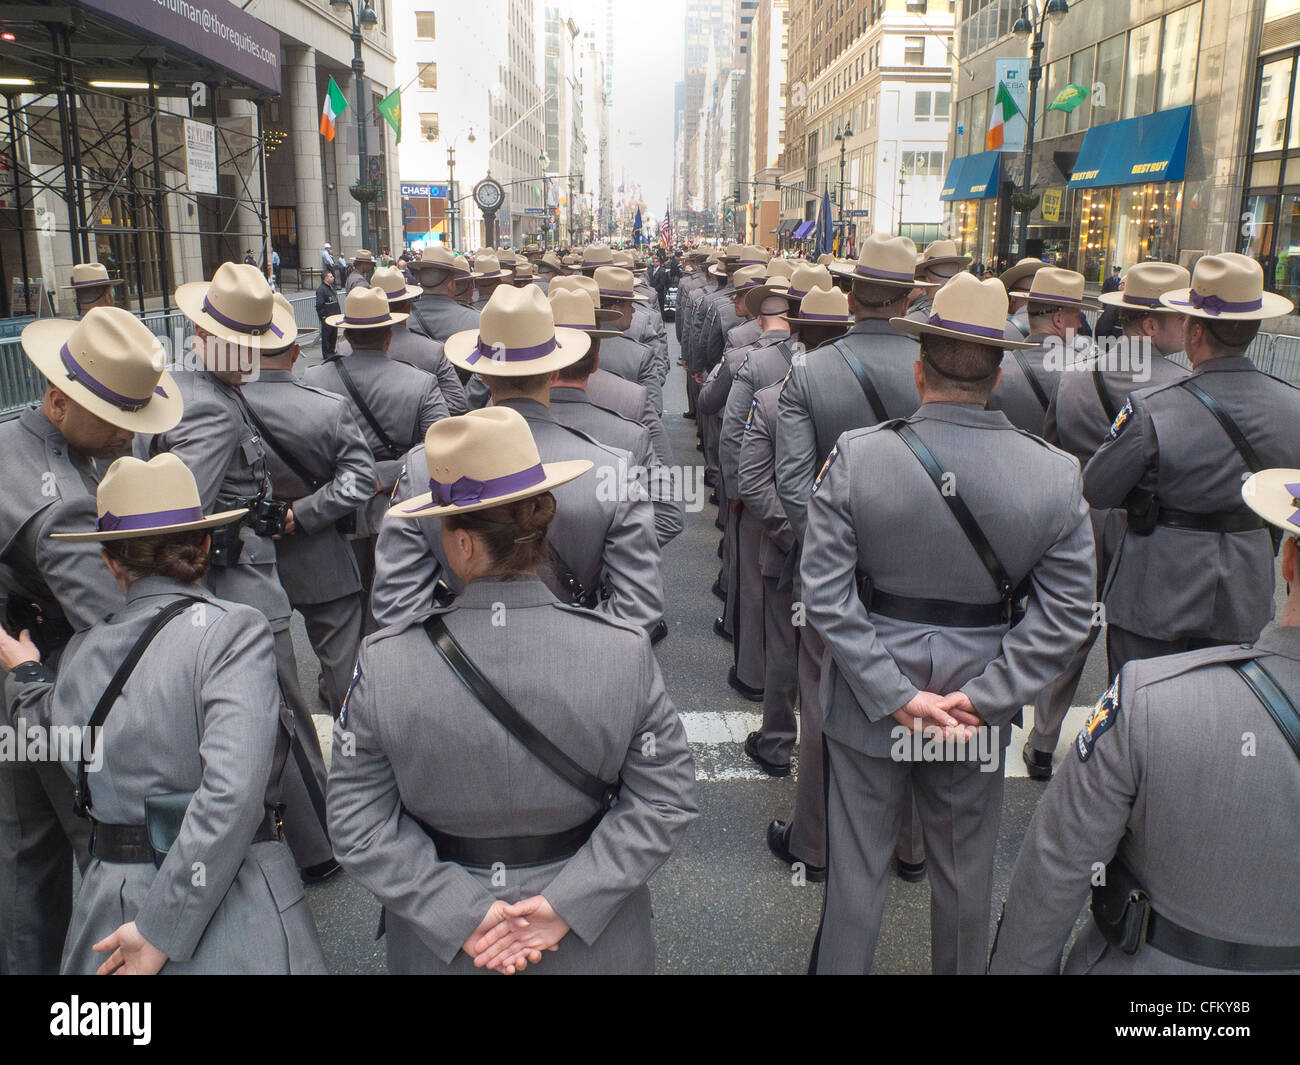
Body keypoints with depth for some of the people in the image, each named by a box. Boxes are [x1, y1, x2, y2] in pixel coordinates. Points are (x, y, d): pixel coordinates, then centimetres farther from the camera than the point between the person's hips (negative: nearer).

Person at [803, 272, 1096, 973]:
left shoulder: (855, 456, -16)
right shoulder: (1057, 474, -12)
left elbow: (825, 593, -17)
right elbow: (1064, 612, -11)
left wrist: (896, 695, -14)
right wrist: (981, 698, -10)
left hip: (867, 704, -1)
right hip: (978, 710, 2)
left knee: (856, 866, 16)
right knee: (965, 870, 23)